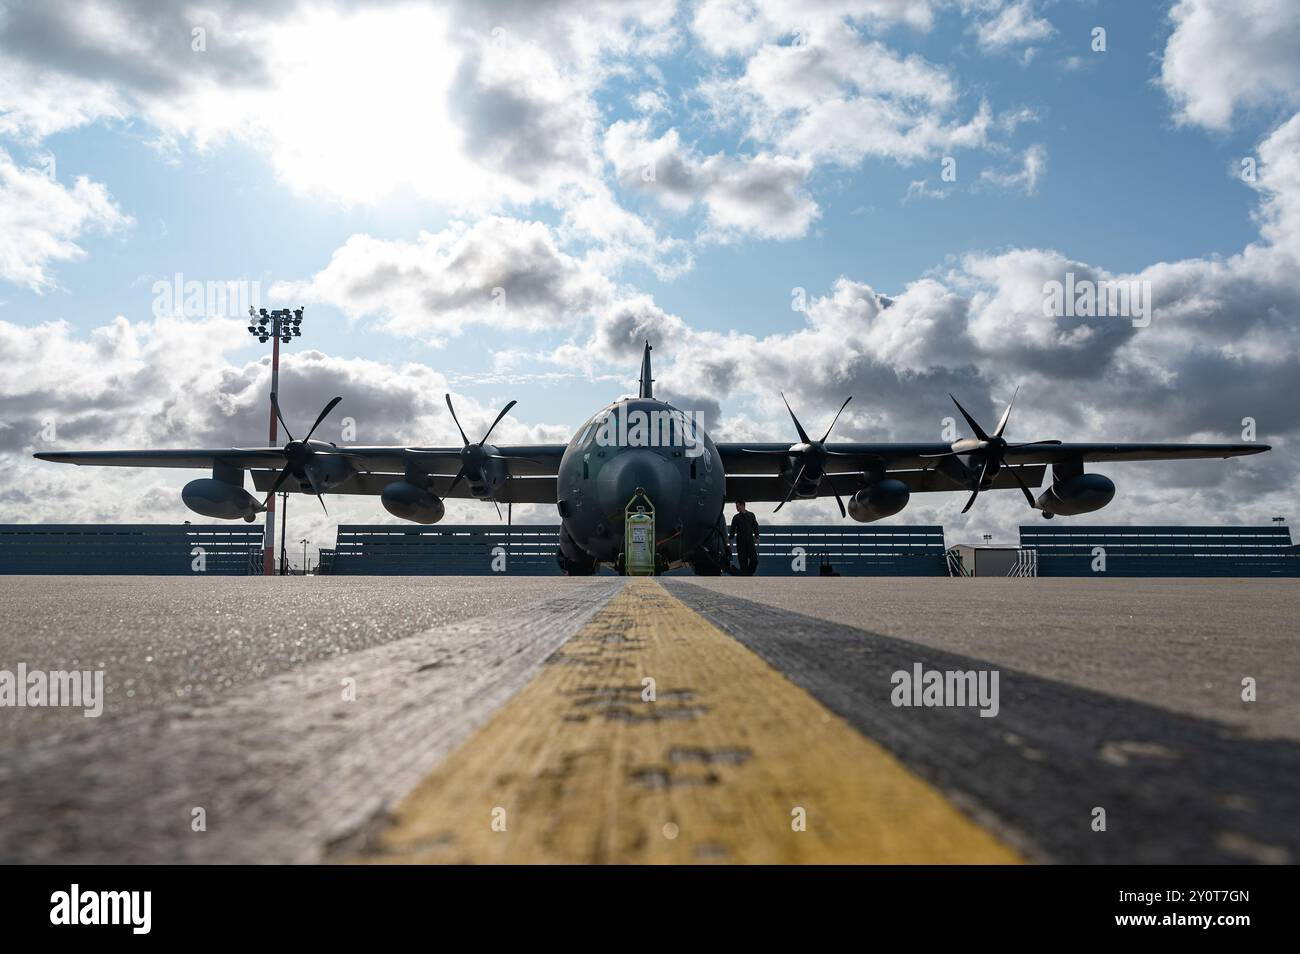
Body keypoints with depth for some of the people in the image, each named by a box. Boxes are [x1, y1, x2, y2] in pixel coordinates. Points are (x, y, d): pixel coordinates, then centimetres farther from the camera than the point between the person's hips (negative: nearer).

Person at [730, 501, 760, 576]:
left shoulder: (751, 515, 7)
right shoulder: (736, 518, 5)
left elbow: (755, 527, 10)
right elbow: (732, 530, 5)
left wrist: (756, 538, 0)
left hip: (750, 542, 1)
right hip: (740, 543, -1)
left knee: (754, 560, -5)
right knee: (743, 562, -3)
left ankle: (749, 574, 14)